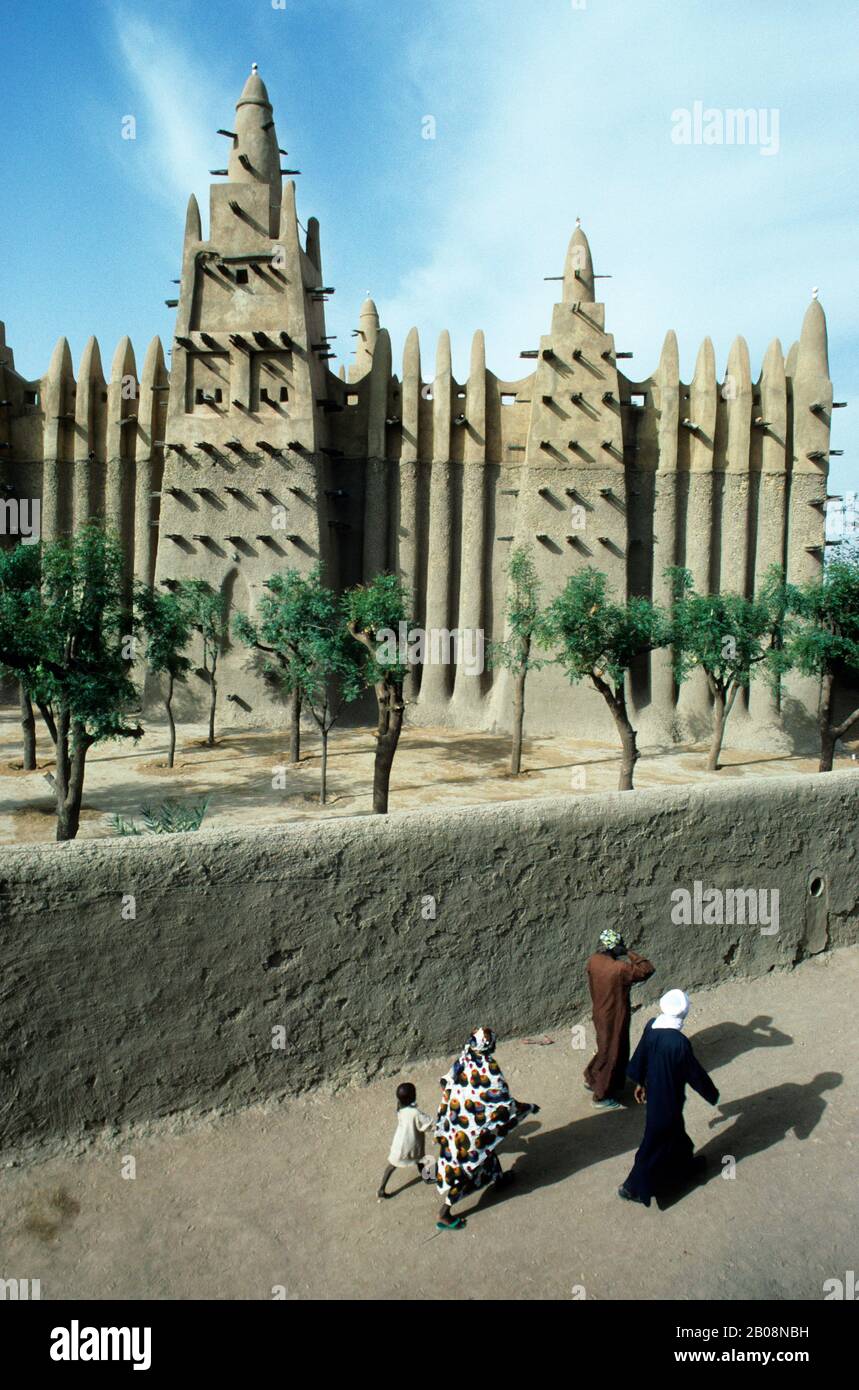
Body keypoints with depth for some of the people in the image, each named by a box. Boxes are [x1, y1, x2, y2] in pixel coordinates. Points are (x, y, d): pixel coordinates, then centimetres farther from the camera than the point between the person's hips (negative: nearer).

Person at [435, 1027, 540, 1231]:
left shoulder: (463, 1060, -11)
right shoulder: (490, 1069, -29)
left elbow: (446, 1084, 3)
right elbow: (505, 1103, -22)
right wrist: (530, 1108, -6)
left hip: (455, 1119, 7)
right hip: (474, 1125, -7)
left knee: (487, 1147, 32)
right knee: (465, 1167, 9)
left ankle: (498, 1178, 58)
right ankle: (444, 1215, 17)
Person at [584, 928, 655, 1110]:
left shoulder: (593, 961, -10)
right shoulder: (619, 969, -32)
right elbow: (648, 969, -22)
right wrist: (628, 954, -19)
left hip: (600, 1012, 7)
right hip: (614, 1018, -7)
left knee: (605, 1048, 29)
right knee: (611, 1054, 11)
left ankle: (591, 1079, 46)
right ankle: (601, 1097, 27)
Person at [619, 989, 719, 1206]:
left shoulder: (651, 1026, -12)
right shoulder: (679, 1043, -34)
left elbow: (641, 1056, 3)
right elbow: (695, 1073, -19)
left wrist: (640, 1082, 19)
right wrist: (712, 1094, 0)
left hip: (653, 1092, 7)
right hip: (668, 1100, -7)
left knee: (674, 1130, 29)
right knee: (657, 1141, 11)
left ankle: (684, 1165, 52)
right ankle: (634, 1187, 23)